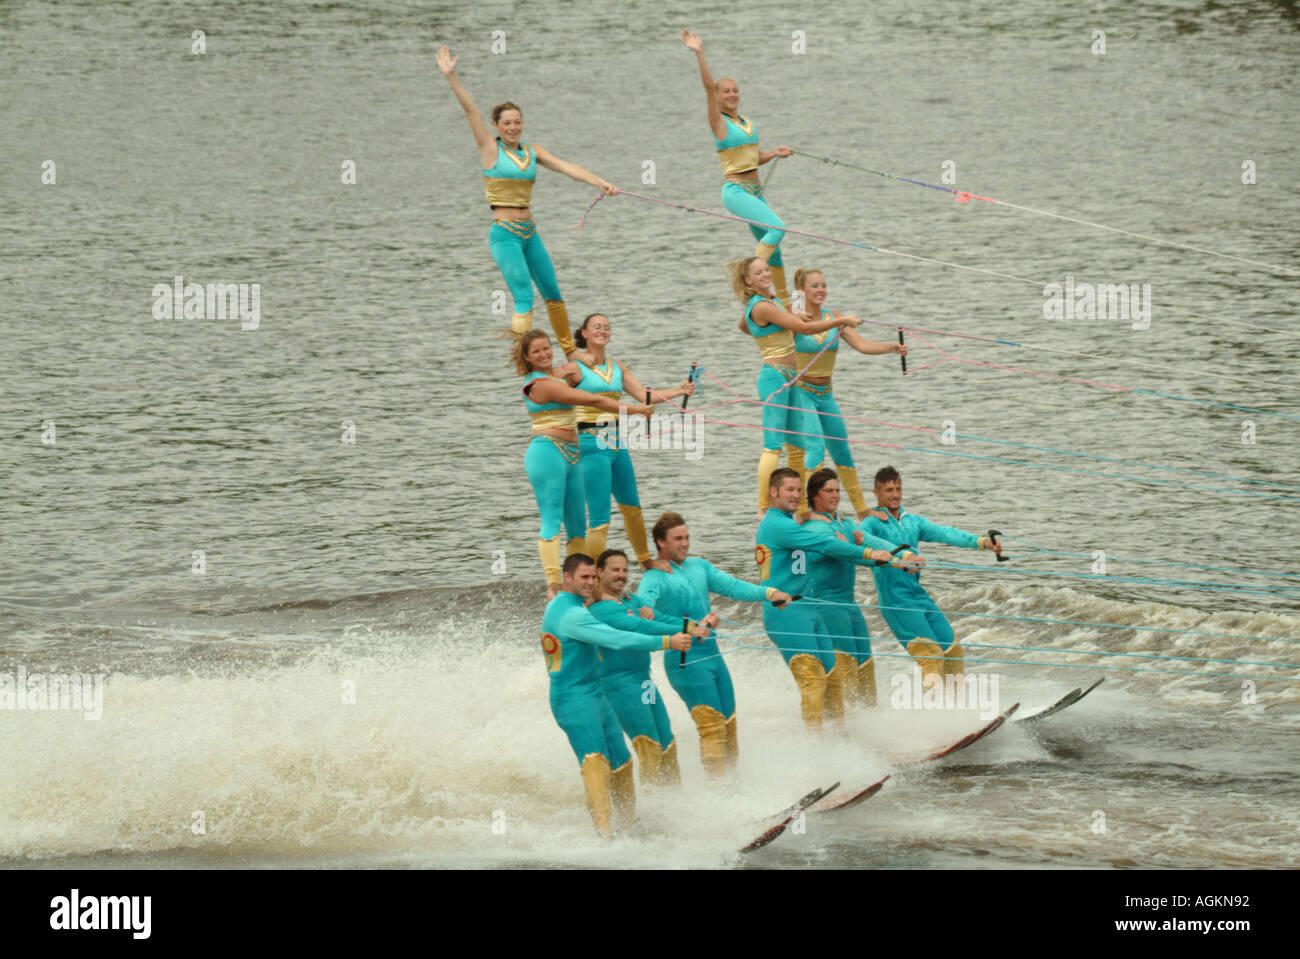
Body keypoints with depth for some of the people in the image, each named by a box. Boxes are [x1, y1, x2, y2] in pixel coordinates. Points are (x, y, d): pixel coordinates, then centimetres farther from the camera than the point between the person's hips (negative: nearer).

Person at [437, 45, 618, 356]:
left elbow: (566, 167, 1)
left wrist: (599, 182, -13)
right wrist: (451, 77, -16)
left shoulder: (532, 151, 10)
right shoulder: (491, 149, -2)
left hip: (529, 232, 6)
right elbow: (470, 110, -9)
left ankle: (571, 353, 29)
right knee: (524, 298, -14)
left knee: (552, 293, 14)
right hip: (504, 234, -6)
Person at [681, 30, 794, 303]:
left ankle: (785, 300, 26)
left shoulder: (747, 123, 14)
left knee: (771, 246, 14)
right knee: (777, 228, -26)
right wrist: (699, 55, -26)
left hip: (755, 190, 8)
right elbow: (709, 87, -18)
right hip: (736, 190, -8)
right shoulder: (719, 122, -6)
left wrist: (775, 153, 5)